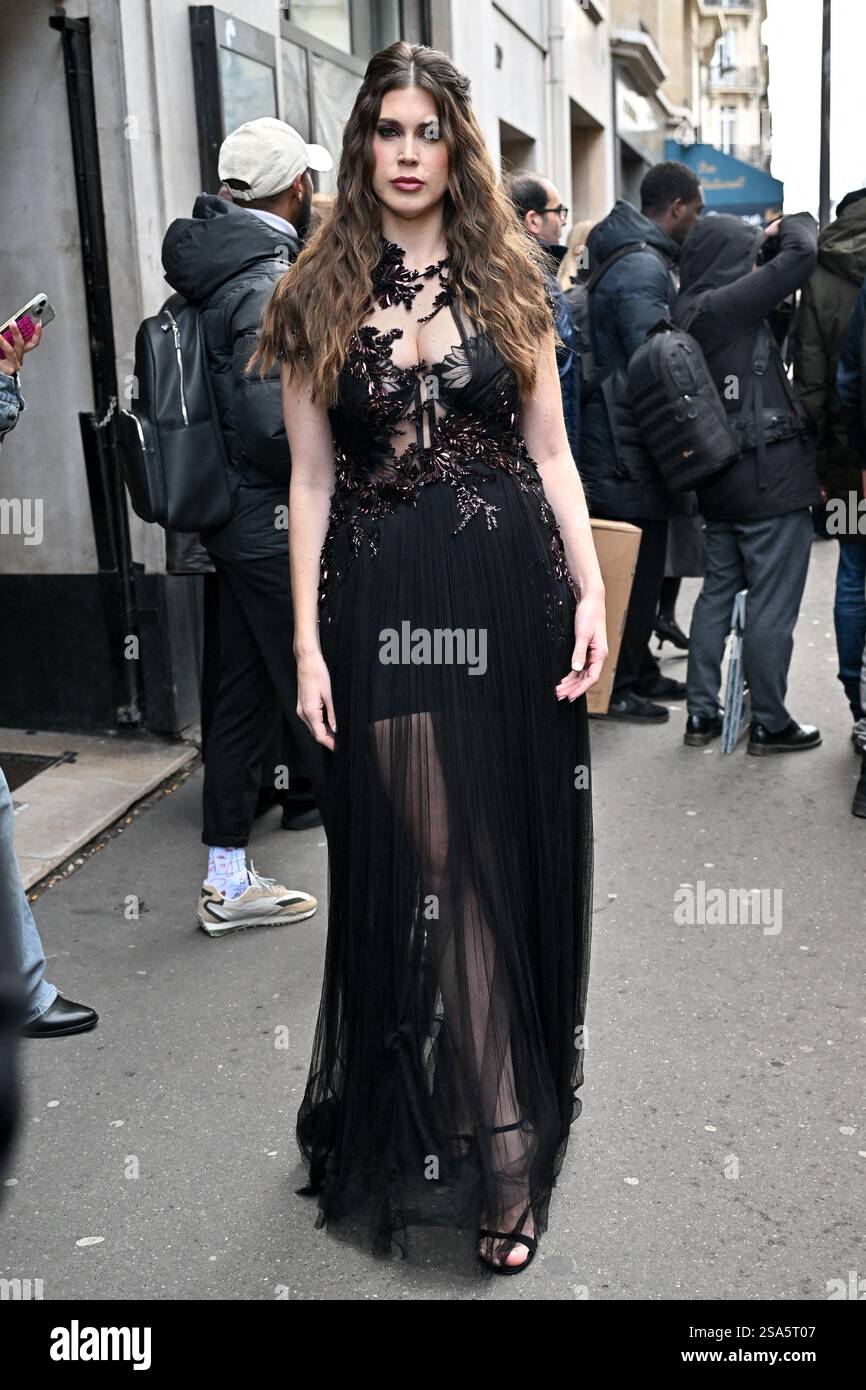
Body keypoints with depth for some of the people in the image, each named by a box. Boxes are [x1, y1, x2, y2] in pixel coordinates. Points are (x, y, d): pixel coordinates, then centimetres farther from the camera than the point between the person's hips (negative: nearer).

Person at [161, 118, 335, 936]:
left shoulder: (215, 268, 11)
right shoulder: (272, 281, -18)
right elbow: (277, 424, -27)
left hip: (236, 522, 9)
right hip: (283, 528, -9)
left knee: (244, 695, 14)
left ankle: (227, 882, 24)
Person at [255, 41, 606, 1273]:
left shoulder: (509, 281, 9)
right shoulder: (320, 298, 7)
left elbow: (551, 453, 8)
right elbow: (311, 480, 5)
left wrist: (592, 591, -4)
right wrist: (308, 644, -1)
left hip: (509, 596, 1)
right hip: (382, 607, 0)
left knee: (507, 859, 5)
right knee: (419, 868, -1)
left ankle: (504, 1144, 22)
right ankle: (501, 1158, 13)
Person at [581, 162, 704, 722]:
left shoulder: (642, 259, 16)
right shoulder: (643, 268, -18)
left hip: (628, 445, 11)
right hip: (626, 449, -11)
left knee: (643, 565, 18)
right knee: (634, 568, -2)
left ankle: (639, 671, 30)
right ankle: (615, 687, 8)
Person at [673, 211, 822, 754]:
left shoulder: (687, 312, 8)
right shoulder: (727, 305, -16)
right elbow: (802, 254, -18)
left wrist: (766, 237, 15)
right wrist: (794, 223, 2)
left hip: (719, 484, 9)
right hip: (771, 480, -9)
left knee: (718, 593, 16)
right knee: (772, 607, 1)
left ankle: (702, 714, 22)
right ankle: (770, 724, 10)